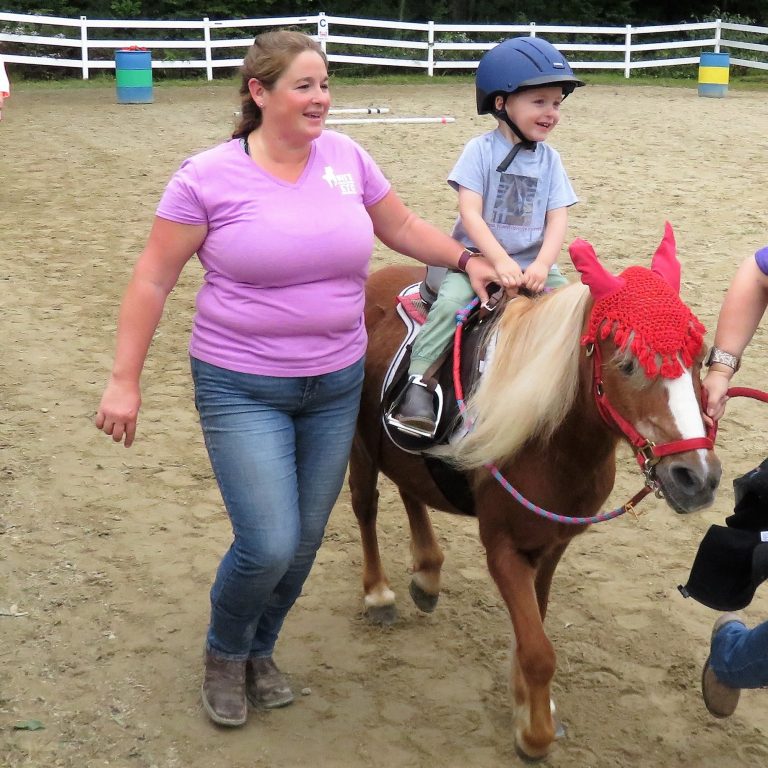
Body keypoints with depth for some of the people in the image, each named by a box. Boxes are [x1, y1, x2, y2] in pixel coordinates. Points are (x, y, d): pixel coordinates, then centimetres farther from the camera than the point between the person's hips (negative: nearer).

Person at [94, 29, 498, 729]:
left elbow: (402, 227, 15)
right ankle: (224, 652, 21)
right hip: (242, 388, -4)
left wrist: (468, 261, 3)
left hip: (337, 384, 5)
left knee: (305, 541, 12)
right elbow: (153, 281, -7)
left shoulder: (345, 157, 0)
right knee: (269, 545, -11)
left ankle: (260, 653, 39)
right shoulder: (208, 177, -12)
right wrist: (125, 381, -8)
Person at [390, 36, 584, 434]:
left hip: (533, 264, 4)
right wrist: (500, 262, -24)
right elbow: (470, 212, -13)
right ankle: (419, 384, -28)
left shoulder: (549, 159, 7)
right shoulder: (481, 150, -5)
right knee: (452, 300, -30)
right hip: (477, 257, -4)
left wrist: (541, 266, -18)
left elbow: (557, 219, 0)